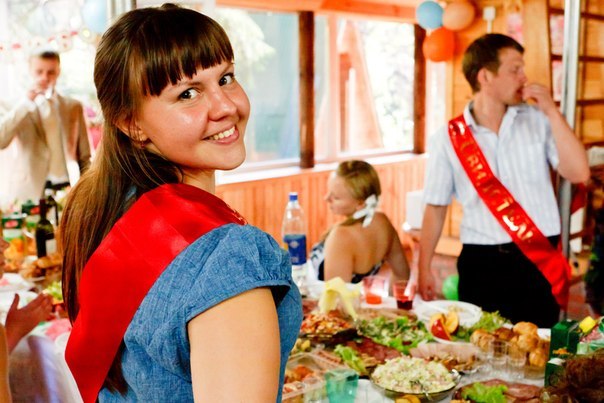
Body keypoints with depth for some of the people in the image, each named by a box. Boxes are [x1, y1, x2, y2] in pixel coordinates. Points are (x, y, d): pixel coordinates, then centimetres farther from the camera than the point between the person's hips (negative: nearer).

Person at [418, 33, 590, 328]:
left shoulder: (538, 121, 3)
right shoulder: (449, 139, 0)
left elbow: (578, 173, -6)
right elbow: (435, 207, 5)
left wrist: (552, 112, -9)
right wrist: (424, 270, 2)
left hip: (539, 261, 1)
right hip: (481, 263, -1)